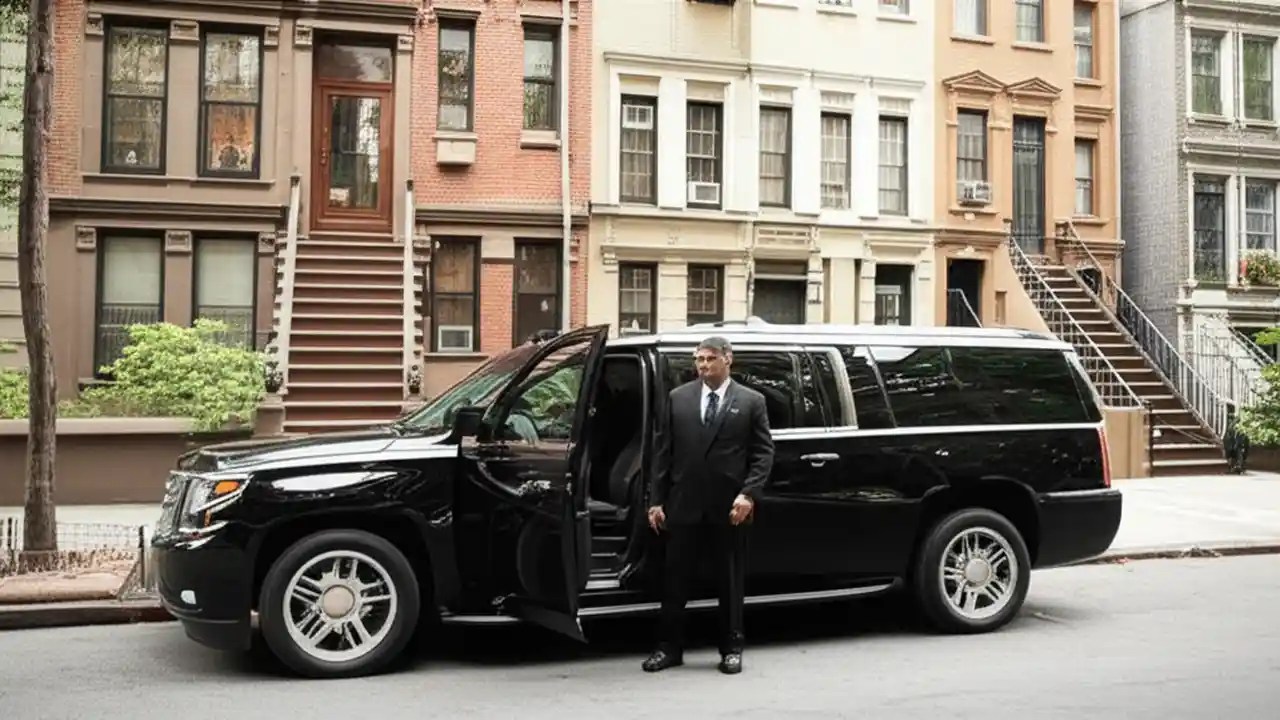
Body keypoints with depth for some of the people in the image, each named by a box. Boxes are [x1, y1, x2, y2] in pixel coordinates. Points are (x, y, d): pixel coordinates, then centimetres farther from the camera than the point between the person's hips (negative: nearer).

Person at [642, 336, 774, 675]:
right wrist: (656, 500, 0)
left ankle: (731, 649, 21)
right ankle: (669, 647, 18)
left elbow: (764, 453, -1)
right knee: (675, 579, 7)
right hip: (683, 505, 2)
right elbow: (663, 451, 5)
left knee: (730, 581, 9)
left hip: (728, 507, -1)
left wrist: (748, 495, -13)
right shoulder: (678, 398, 6)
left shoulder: (751, 401, 2)